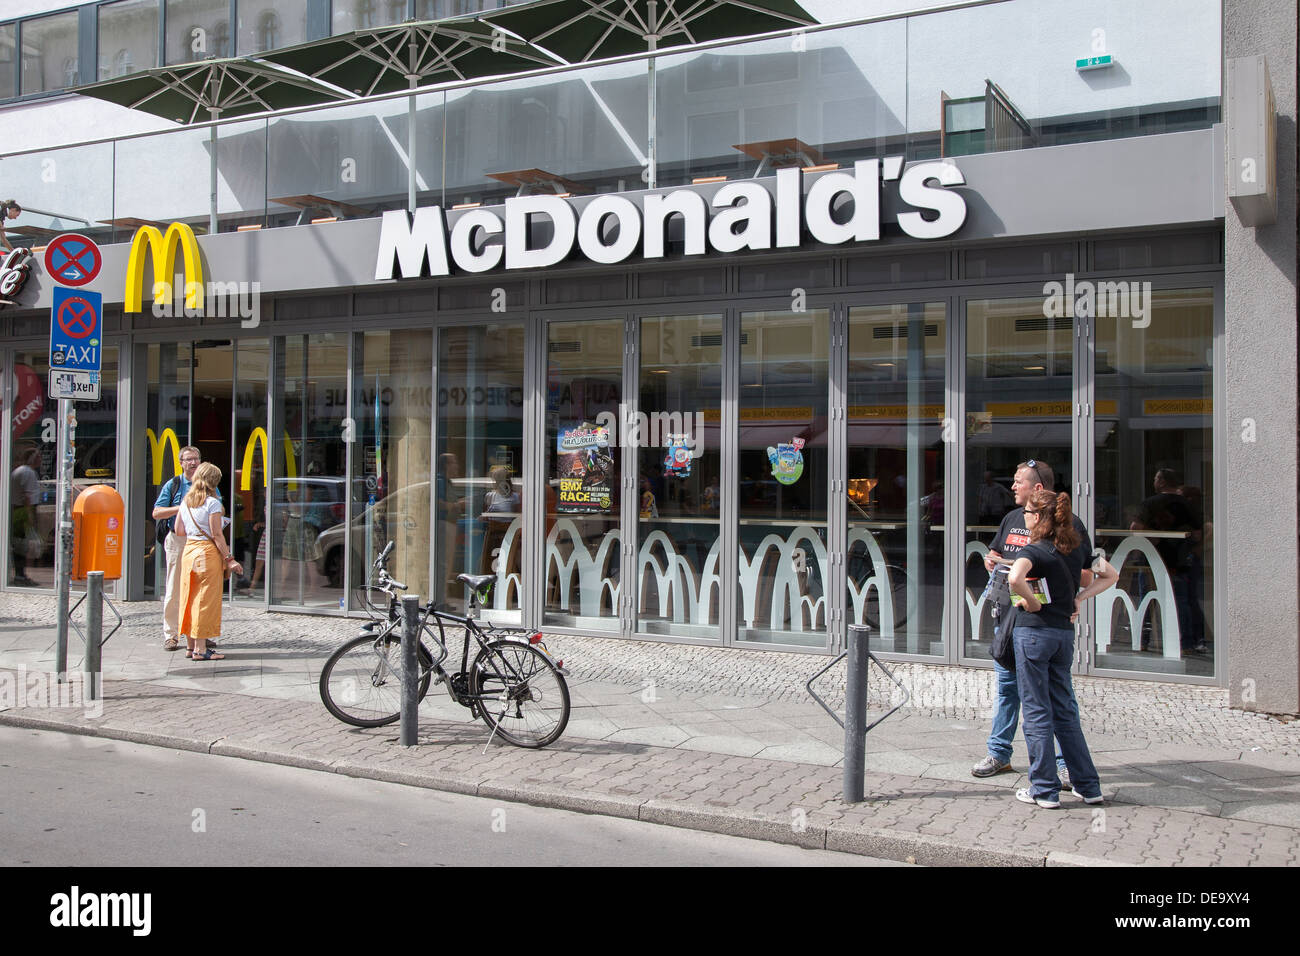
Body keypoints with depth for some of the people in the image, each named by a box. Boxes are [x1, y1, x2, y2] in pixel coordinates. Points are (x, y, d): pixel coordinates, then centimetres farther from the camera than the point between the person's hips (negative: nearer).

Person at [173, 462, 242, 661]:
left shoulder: (186, 502, 10)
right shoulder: (212, 503, -11)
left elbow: (178, 531, 13)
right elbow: (217, 534, -13)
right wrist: (229, 559, -10)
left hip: (188, 551, 7)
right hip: (207, 552, -7)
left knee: (190, 598, 12)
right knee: (206, 600, -2)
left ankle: (190, 645, 18)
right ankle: (200, 648, -2)